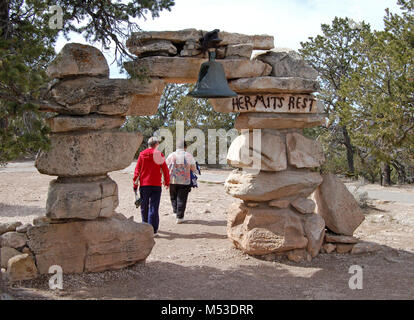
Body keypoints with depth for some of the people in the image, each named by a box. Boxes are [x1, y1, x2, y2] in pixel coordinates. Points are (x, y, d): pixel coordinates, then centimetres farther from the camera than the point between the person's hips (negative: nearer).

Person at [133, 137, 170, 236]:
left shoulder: (142, 154, 2)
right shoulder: (159, 154, -4)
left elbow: (137, 170, 2)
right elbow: (165, 170, -2)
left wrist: (135, 183, 6)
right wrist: (167, 182, 11)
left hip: (144, 184, 2)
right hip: (156, 185, -2)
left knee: (144, 207, 15)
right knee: (153, 207, -2)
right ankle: (153, 230, -8)